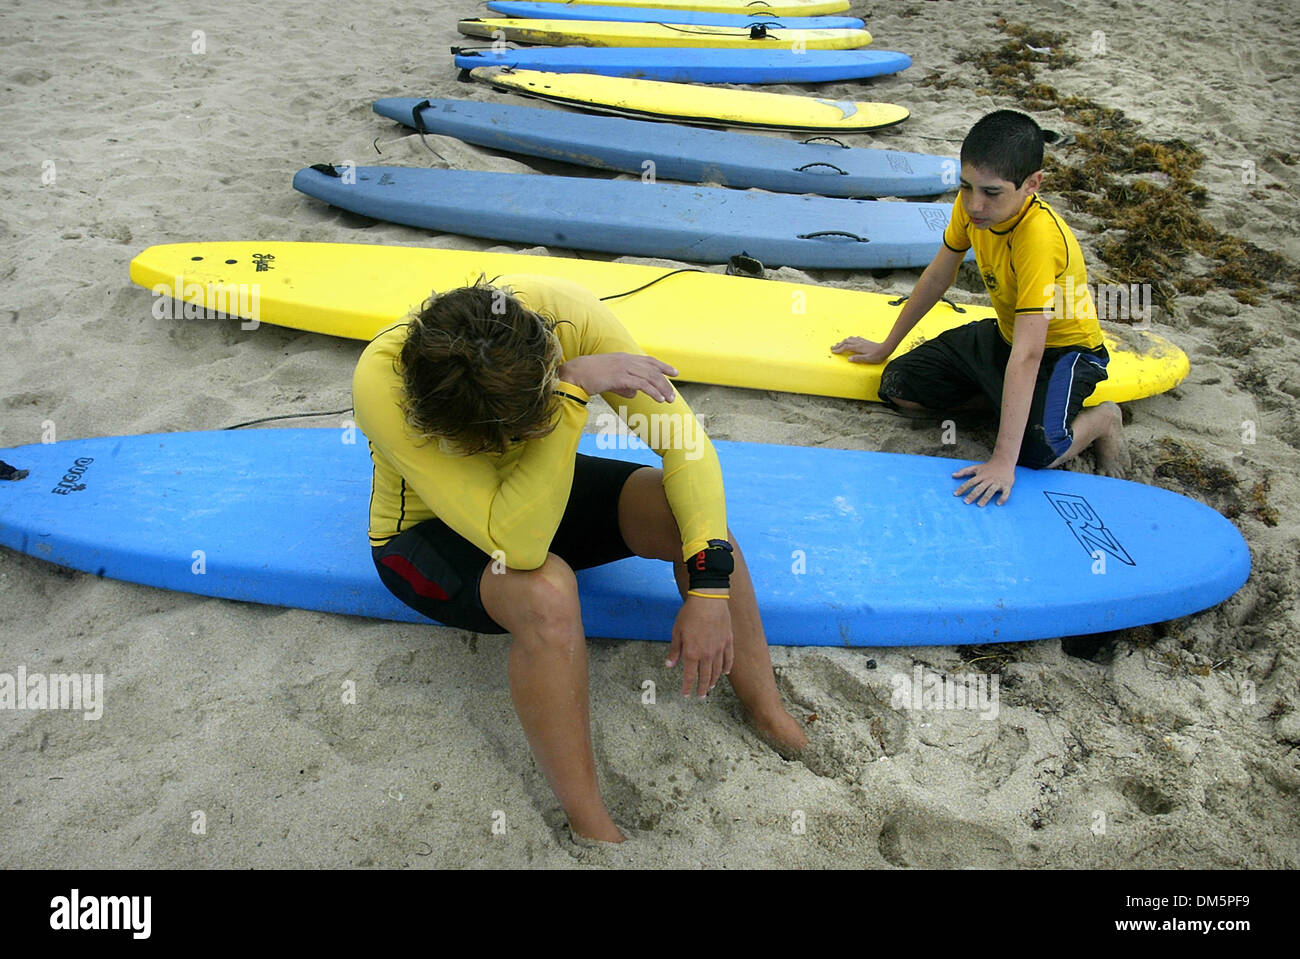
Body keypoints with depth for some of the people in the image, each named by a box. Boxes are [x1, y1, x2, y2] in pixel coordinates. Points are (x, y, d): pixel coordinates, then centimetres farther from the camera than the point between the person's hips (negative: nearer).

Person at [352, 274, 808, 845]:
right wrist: (572, 390, -48)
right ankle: (592, 828, -15)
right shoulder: (382, 384, -38)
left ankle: (770, 716, 0)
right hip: (428, 530, -4)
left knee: (691, 514, -20)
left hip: (542, 493, 4)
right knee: (545, 592, -36)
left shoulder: (563, 311, -29)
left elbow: (685, 439, -24)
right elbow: (516, 543, -44)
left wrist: (709, 587, -33)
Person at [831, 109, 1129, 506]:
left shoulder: (1039, 238, -37)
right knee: (897, 386, -7)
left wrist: (1003, 461, -43)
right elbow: (938, 277, 2)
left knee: (1035, 451, -32)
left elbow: (1026, 354, -41)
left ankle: (1100, 420, 1)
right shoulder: (970, 205, -15)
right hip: (1005, 333, 7)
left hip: (1062, 347, -6)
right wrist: (887, 347, 10)